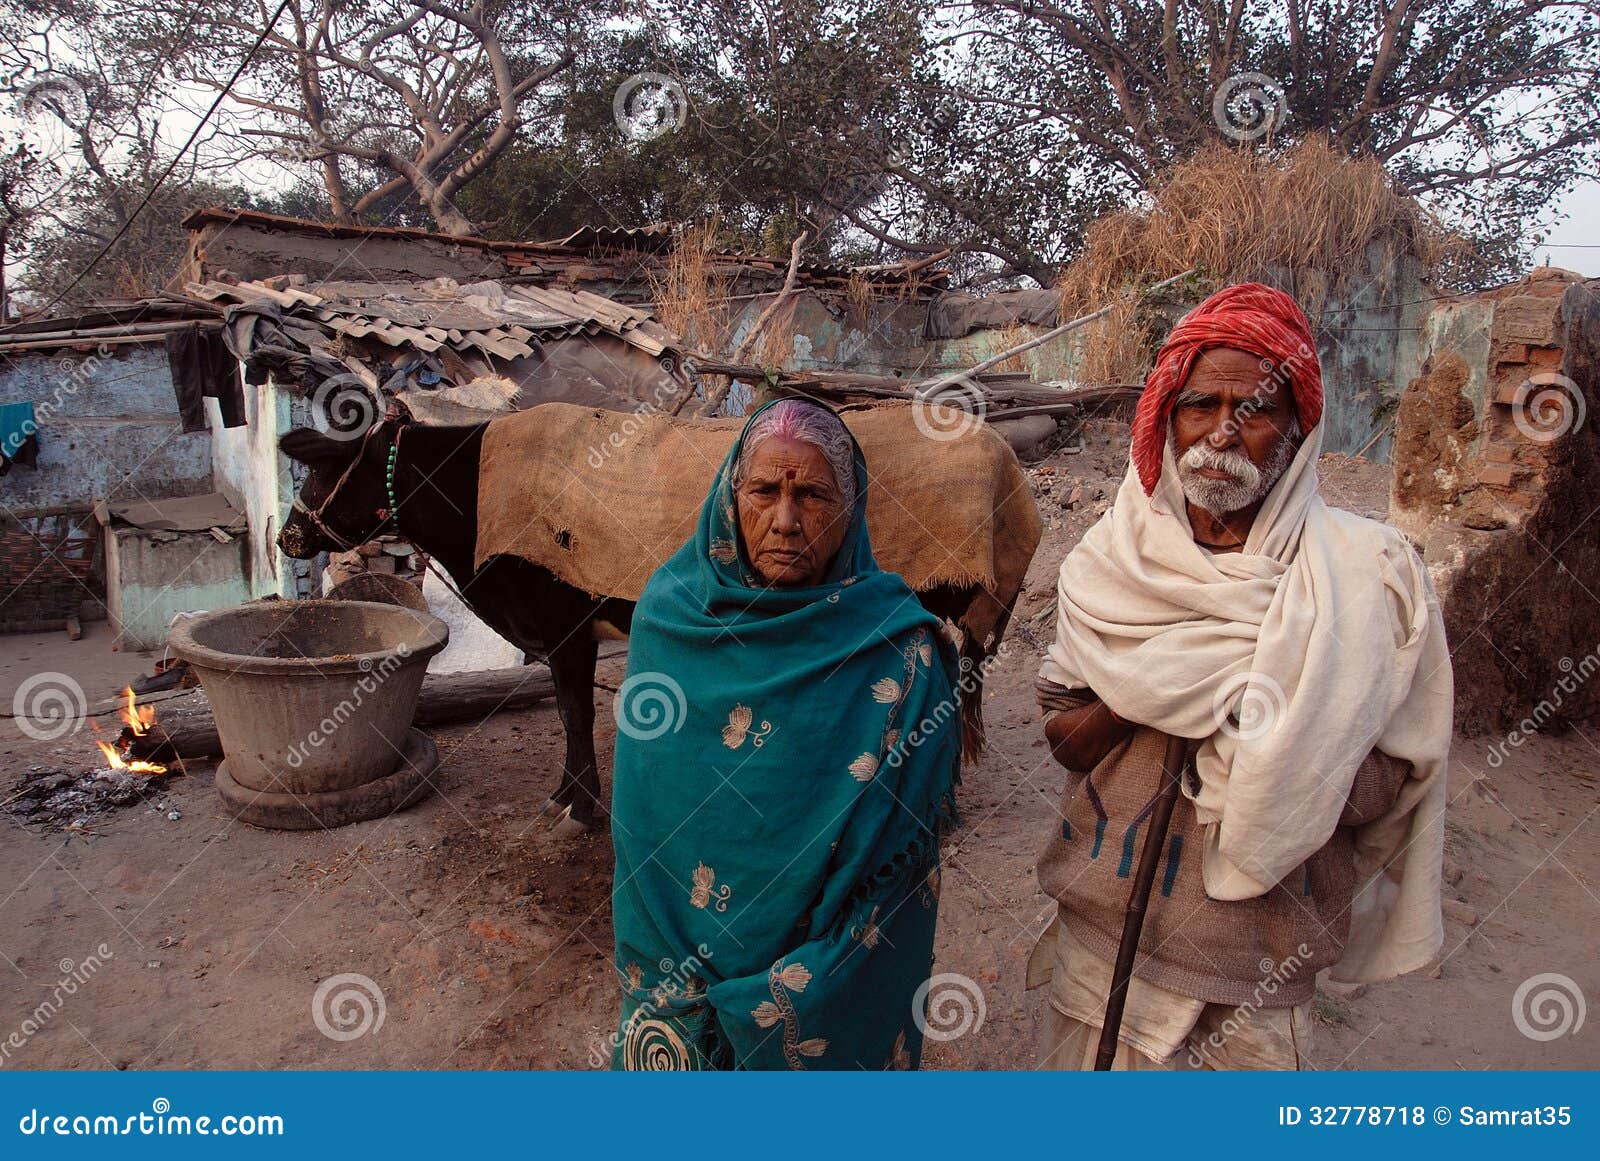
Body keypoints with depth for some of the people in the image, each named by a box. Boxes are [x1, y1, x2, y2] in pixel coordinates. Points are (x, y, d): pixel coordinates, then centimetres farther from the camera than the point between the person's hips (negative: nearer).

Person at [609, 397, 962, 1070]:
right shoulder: (669, 609, -9)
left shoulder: (894, 646, -18)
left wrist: (795, 993, -18)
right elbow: (638, 812, -1)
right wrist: (669, 981, -4)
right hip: (678, 954, 3)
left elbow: (904, 842, -15)